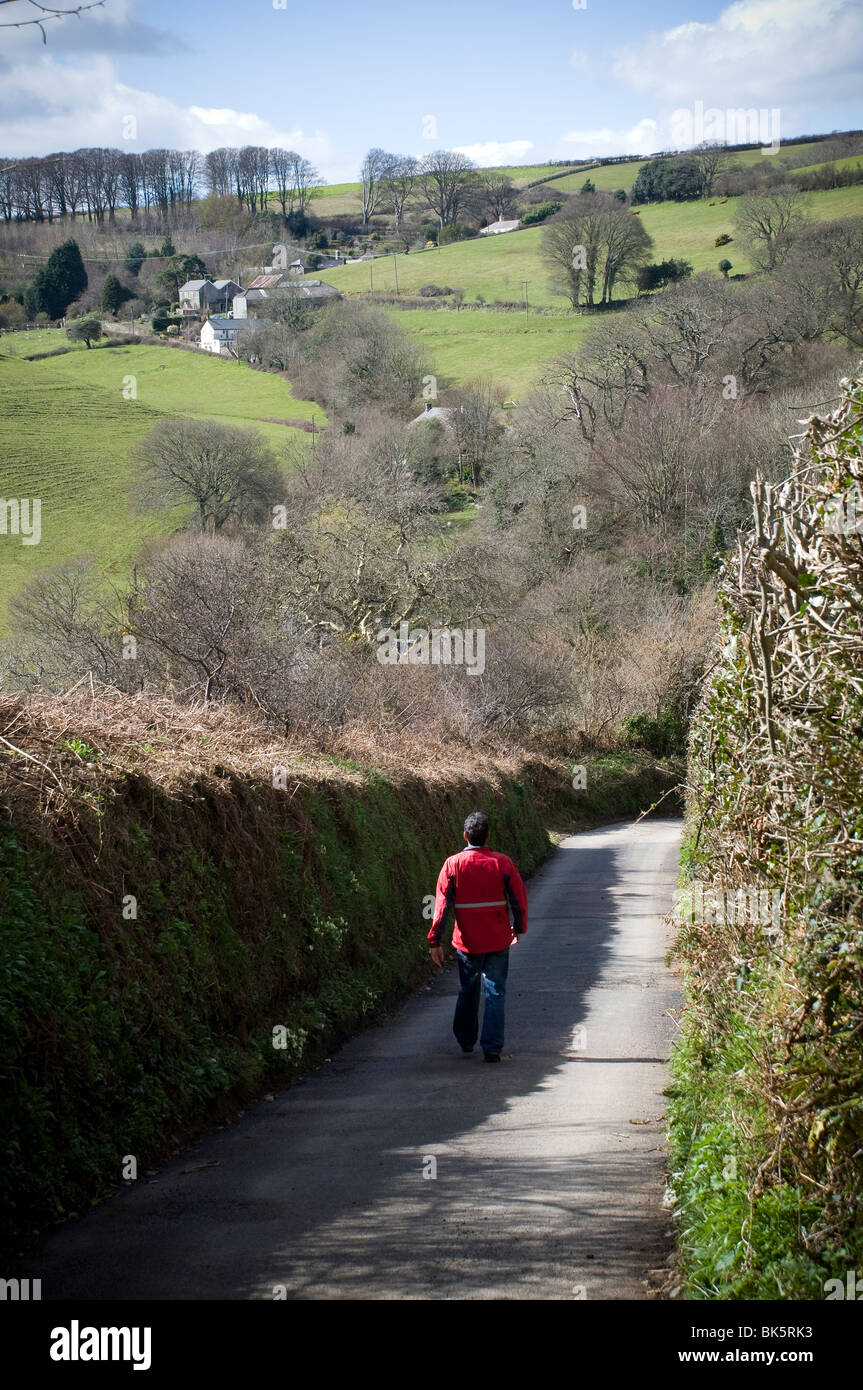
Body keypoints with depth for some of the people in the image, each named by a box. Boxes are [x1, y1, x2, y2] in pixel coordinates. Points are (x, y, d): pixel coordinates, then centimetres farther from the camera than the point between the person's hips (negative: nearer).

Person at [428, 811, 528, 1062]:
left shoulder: (453, 864, -7)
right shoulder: (502, 863, -7)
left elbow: (442, 904, -8)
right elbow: (519, 900, -1)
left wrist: (435, 941, -4)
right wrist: (519, 929, 17)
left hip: (467, 942, 1)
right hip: (498, 941, -1)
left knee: (468, 990, 20)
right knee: (495, 994, 5)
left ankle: (466, 1041, 32)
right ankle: (492, 1048, -1)